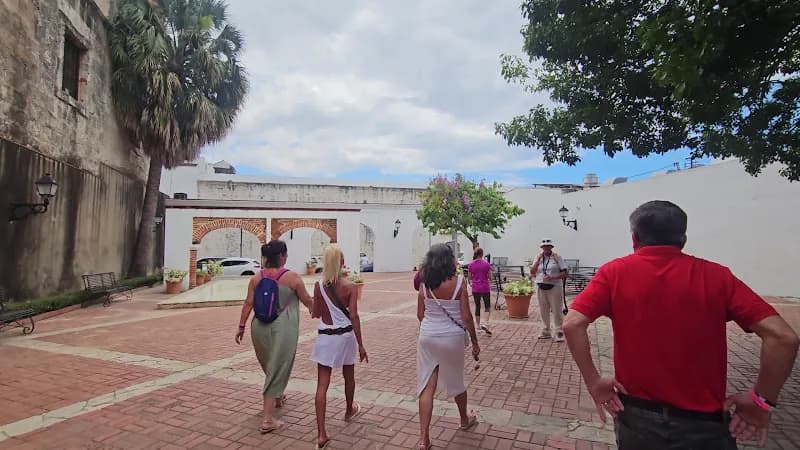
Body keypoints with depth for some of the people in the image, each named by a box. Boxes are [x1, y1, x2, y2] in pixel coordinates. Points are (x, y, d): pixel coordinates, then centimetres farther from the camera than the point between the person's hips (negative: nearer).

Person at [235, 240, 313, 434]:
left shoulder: (257, 278, 1)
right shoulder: (292, 277, -10)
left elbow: (248, 303, 1)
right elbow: (307, 300, 0)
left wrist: (241, 326, 9)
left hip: (260, 327, 5)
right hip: (283, 329, -5)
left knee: (270, 366, 25)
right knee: (278, 369, 2)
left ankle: (277, 397, 48)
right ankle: (268, 419, 2)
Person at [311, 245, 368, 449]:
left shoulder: (319, 285, -5)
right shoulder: (350, 287, -12)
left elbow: (315, 313, 1)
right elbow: (354, 316, -15)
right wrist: (361, 344, -10)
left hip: (325, 337, 1)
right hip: (345, 335, -1)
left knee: (322, 384, 3)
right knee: (349, 376, 23)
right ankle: (350, 410, 47)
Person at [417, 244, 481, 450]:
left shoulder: (424, 284, -4)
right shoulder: (458, 282, -13)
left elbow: (420, 314, 3)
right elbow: (466, 316, -12)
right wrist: (475, 341, 0)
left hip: (427, 337, 2)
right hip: (452, 338, -1)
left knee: (426, 386, 6)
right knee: (456, 381, 21)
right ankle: (465, 419, 45)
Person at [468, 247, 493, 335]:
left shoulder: (471, 264, -4)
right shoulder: (486, 264, -8)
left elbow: (469, 277, 2)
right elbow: (490, 276, -5)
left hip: (475, 288, 2)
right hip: (485, 288, -2)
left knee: (477, 306, 14)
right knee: (487, 306, 9)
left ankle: (478, 325, 21)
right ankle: (485, 324, -9)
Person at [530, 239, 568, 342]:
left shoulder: (557, 257, 0)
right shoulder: (538, 258, 10)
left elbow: (564, 273, -5)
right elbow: (532, 272, 2)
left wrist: (552, 277, -18)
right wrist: (538, 260, -6)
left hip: (554, 287, -4)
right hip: (541, 288, 4)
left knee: (557, 311, -2)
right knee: (544, 311, 10)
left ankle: (559, 333, 5)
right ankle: (546, 332, 21)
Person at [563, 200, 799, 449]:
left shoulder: (615, 273, -8)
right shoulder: (716, 275, -5)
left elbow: (572, 324, -18)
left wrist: (594, 382, -8)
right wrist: (762, 400, 0)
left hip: (636, 417, 1)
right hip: (703, 423, 0)